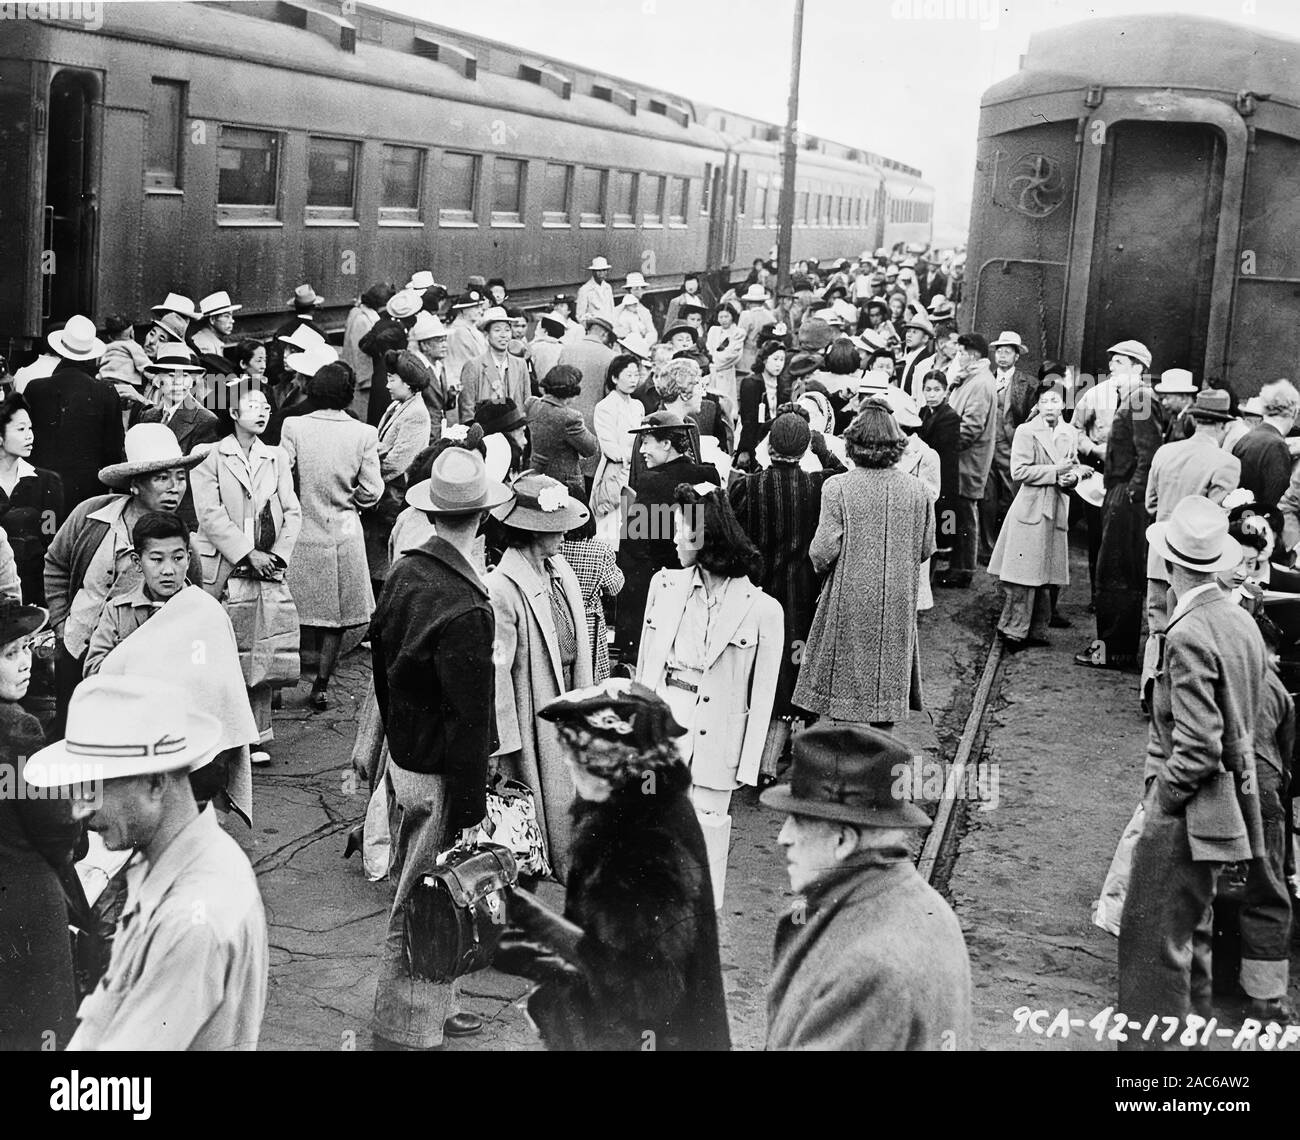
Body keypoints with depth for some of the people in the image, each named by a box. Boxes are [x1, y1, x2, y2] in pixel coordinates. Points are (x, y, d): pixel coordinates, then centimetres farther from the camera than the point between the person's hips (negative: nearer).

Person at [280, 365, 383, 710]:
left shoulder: (294, 427, -9)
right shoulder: (365, 434, -9)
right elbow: (370, 492, -5)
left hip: (302, 534, 0)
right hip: (344, 533, 0)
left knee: (294, 615, 12)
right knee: (335, 617, 10)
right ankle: (321, 686, 13)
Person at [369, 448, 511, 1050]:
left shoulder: (404, 572, -1)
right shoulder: (465, 610, -26)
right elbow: (467, 718, -23)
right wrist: (469, 808, -17)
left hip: (403, 756, 8)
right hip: (438, 778, -8)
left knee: (415, 894, 21)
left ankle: (435, 1003, 37)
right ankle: (411, 1026, 20)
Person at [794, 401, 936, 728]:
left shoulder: (838, 487, -14)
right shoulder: (915, 489, -5)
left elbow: (823, 551, -15)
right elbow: (926, 548, 4)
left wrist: (819, 564, 7)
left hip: (850, 604, -3)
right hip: (897, 602, 3)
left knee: (843, 682, 8)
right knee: (888, 670, 14)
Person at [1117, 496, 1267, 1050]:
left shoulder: (1189, 636, -22)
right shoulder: (1242, 622, 5)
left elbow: (1198, 747, -24)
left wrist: (1163, 799, -11)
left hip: (1185, 814, -9)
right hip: (1228, 806, 9)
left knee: (1157, 940, -1)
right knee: (1191, 932, 21)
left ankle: (1157, 1040, 5)